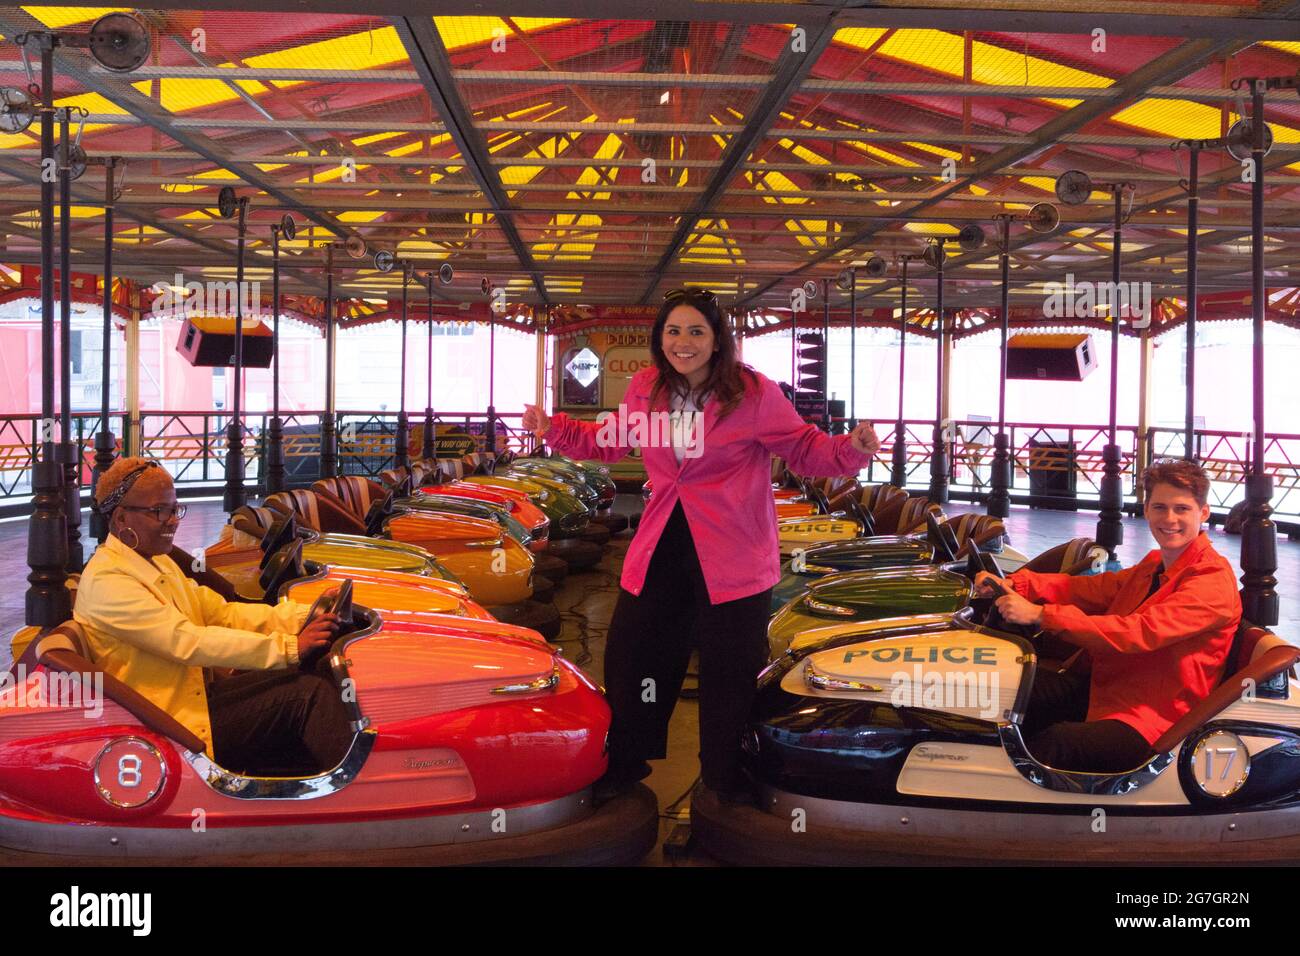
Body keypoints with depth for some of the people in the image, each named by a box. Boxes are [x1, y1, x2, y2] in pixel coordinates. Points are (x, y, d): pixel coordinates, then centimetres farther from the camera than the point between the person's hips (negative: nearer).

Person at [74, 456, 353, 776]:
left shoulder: (159, 563, 14)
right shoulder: (107, 581, -16)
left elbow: (221, 612, 9)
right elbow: (189, 642, -23)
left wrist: (304, 616, -7)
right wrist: (289, 648, -26)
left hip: (197, 694, 9)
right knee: (308, 694, -19)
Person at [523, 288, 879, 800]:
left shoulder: (753, 393, -10)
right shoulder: (645, 389, 4)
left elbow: (804, 448, -2)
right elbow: (610, 441, 21)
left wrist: (852, 449, -20)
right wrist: (554, 428, 12)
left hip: (733, 559, -5)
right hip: (660, 553, 5)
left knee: (729, 680, 3)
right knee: (629, 662, 13)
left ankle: (725, 788, 22)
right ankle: (622, 769, 35)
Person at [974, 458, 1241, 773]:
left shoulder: (1213, 581, -16)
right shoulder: (1154, 565, 16)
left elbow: (1138, 633, -27)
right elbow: (1092, 588, 9)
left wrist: (1039, 615, -30)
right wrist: (1016, 584, -9)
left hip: (1149, 722, -9)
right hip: (1103, 688, 10)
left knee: (1058, 741, -34)